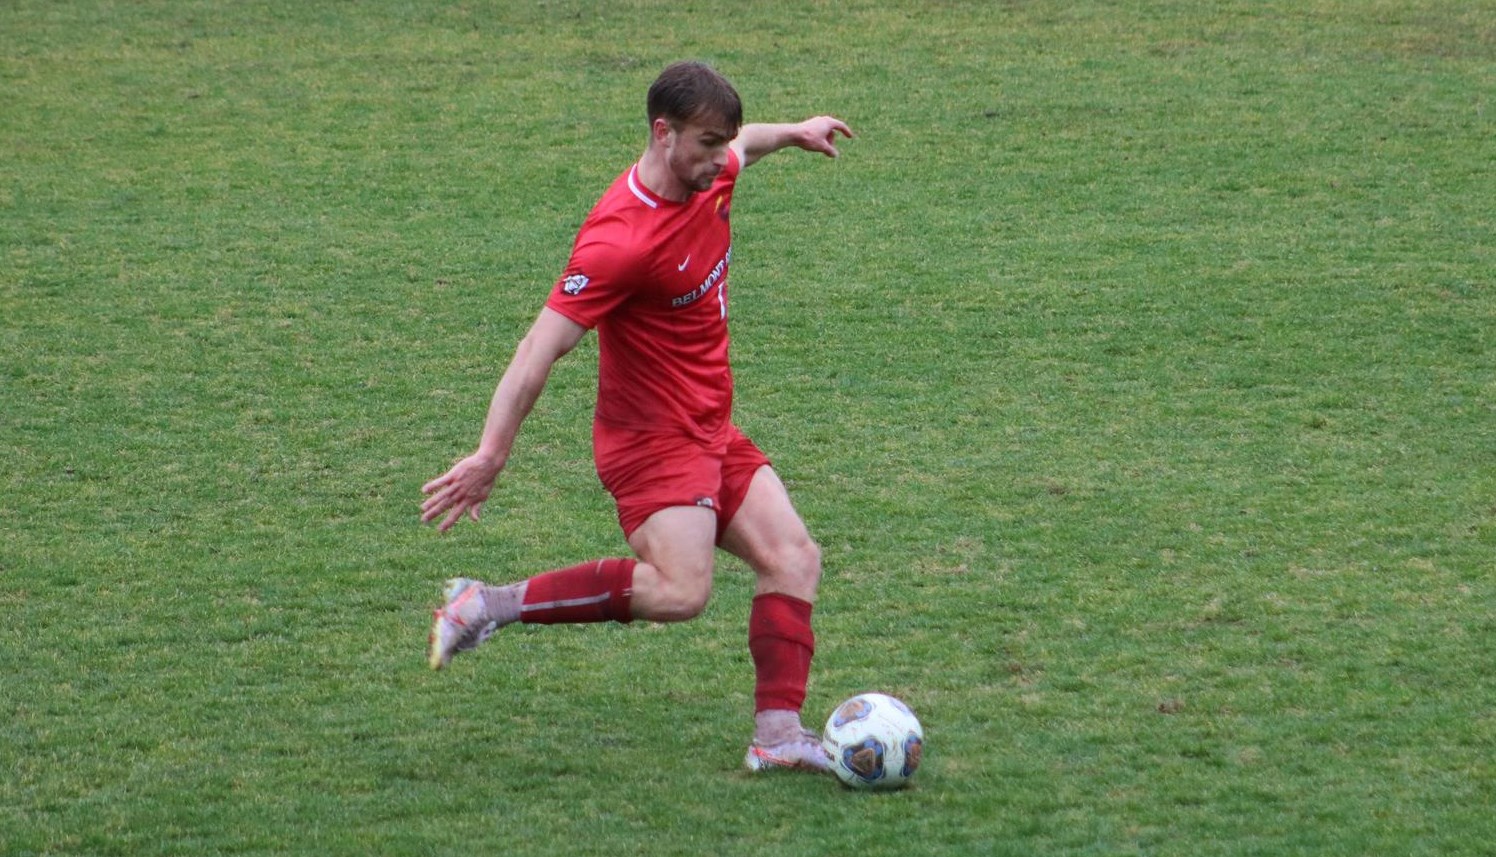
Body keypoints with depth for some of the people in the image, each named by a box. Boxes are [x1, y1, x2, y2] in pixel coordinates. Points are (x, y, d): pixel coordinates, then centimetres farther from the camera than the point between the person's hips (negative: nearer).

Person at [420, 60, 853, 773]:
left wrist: (792, 133, 45)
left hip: (711, 433, 9)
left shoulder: (711, 175, 1)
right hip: (651, 439, -9)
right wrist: (490, 456, -32)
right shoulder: (621, 240, -25)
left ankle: (777, 734, -6)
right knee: (679, 591, -25)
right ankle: (491, 605, -16)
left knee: (793, 559, -4)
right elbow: (541, 347, -28)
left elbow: (738, 148, 30)